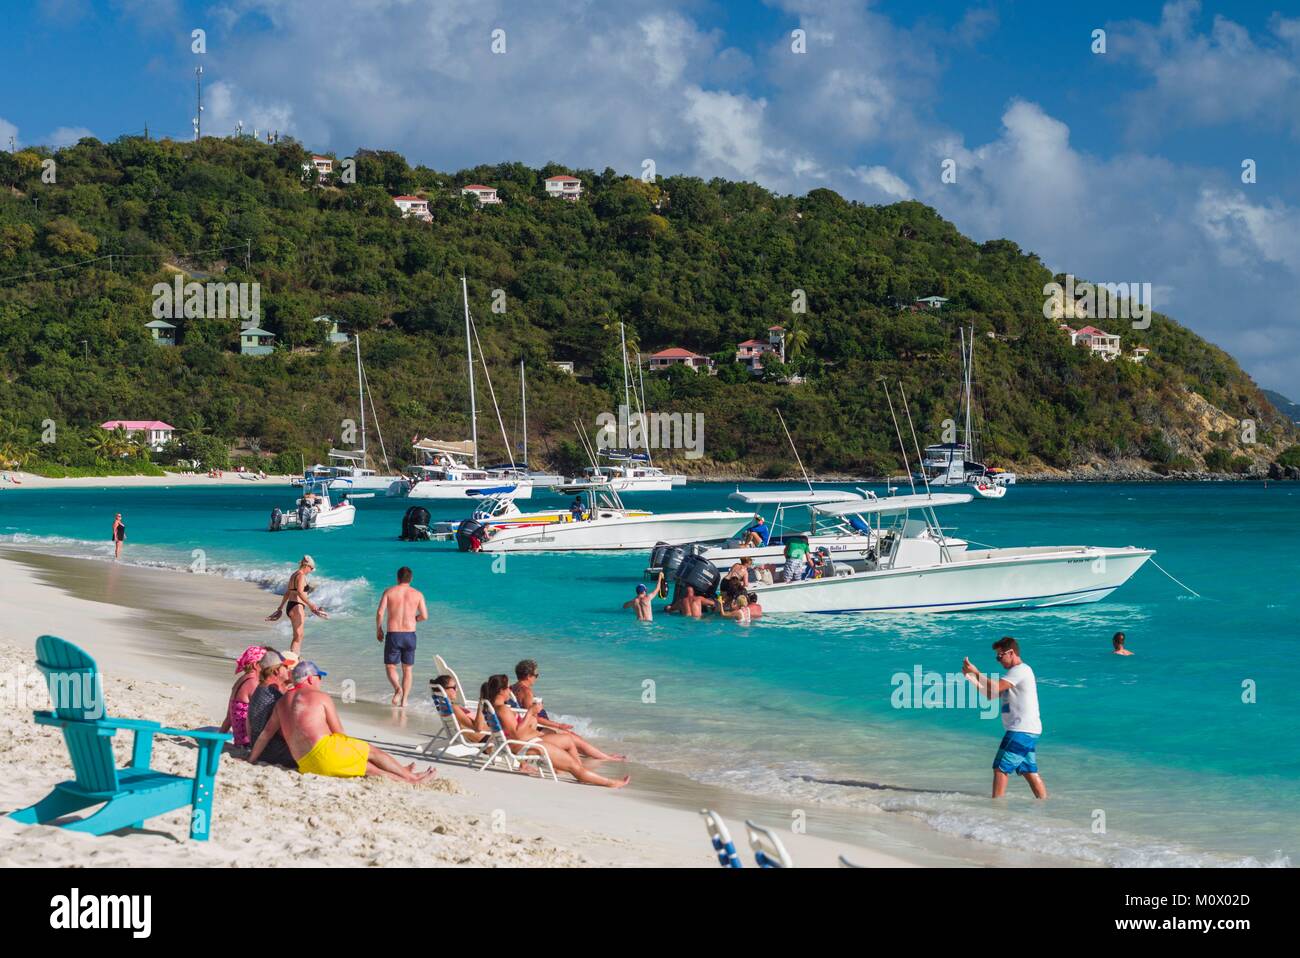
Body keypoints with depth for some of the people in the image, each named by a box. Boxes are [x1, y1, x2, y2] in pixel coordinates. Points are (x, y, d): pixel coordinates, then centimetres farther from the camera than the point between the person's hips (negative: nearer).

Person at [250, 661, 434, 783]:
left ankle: (404, 779, 27)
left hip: (305, 765, 7)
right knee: (373, 752, 13)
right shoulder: (321, 697, 2)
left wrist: (251, 759, 30)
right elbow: (338, 732, 4)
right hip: (325, 750, -7)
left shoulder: (282, 702, 20)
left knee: (363, 764, 19)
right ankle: (412, 777, 24)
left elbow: (267, 732, 22)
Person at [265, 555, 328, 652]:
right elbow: (299, 592, -27)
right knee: (298, 636, -9)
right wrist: (310, 605, -35)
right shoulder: (301, 576, -12)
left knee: (298, 636, 13)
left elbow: (287, 593, 25)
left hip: (290, 606, 10)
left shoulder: (293, 575, 17)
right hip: (297, 606, -10)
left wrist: (280, 608, 32)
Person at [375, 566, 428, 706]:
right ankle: (404, 701, 9)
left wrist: (378, 630, 7)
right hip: (410, 635, 2)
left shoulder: (389, 592, 0)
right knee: (407, 669, 14)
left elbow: (380, 613, -7)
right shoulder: (417, 594, 3)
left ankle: (397, 688, -17)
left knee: (390, 666, 11)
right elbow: (424, 616, -1)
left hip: (393, 635, -2)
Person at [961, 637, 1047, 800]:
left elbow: (995, 688, -23)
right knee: (1030, 771, 11)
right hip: (1028, 731, 10)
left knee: (1000, 768, -9)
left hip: (1021, 730, -10)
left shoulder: (1020, 670, -10)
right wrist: (970, 678, 9)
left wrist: (976, 673, -16)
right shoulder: (1016, 672, 22)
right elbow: (990, 694, 18)